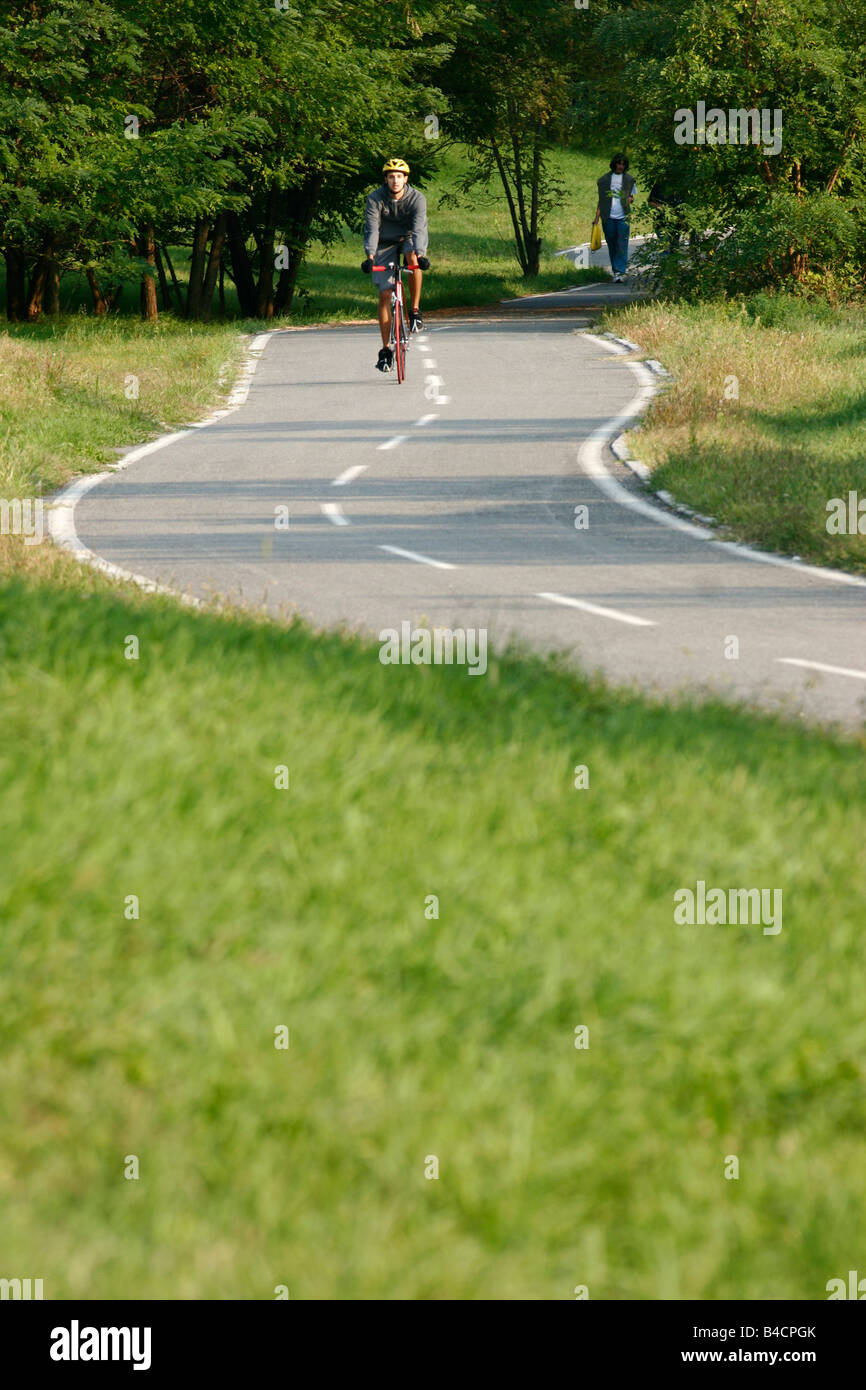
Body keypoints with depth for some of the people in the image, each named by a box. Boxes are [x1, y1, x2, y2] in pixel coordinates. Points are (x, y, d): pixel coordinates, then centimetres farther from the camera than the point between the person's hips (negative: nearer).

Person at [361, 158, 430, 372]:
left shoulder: (417, 199, -19)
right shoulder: (375, 199, -18)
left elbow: (419, 228, -31)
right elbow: (372, 229, -27)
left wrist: (420, 253, -48)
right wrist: (370, 256, -43)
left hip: (409, 239, 0)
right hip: (386, 244, 0)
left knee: (413, 258, -37)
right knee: (384, 294, -8)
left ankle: (415, 310, -20)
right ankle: (385, 350, -2)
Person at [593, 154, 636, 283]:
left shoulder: (629, 179, 9)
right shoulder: (604, 179, 9)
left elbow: (632, 197, 17)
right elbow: (601, 200, 12)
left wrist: (630, 199, -8)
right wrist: (597, 217, 5)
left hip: (623, 217, -1)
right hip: (608, 217, 1)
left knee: (622, 245, -11)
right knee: (612, 246, 5)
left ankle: (620, 272, -16)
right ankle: (616, 271, 15)